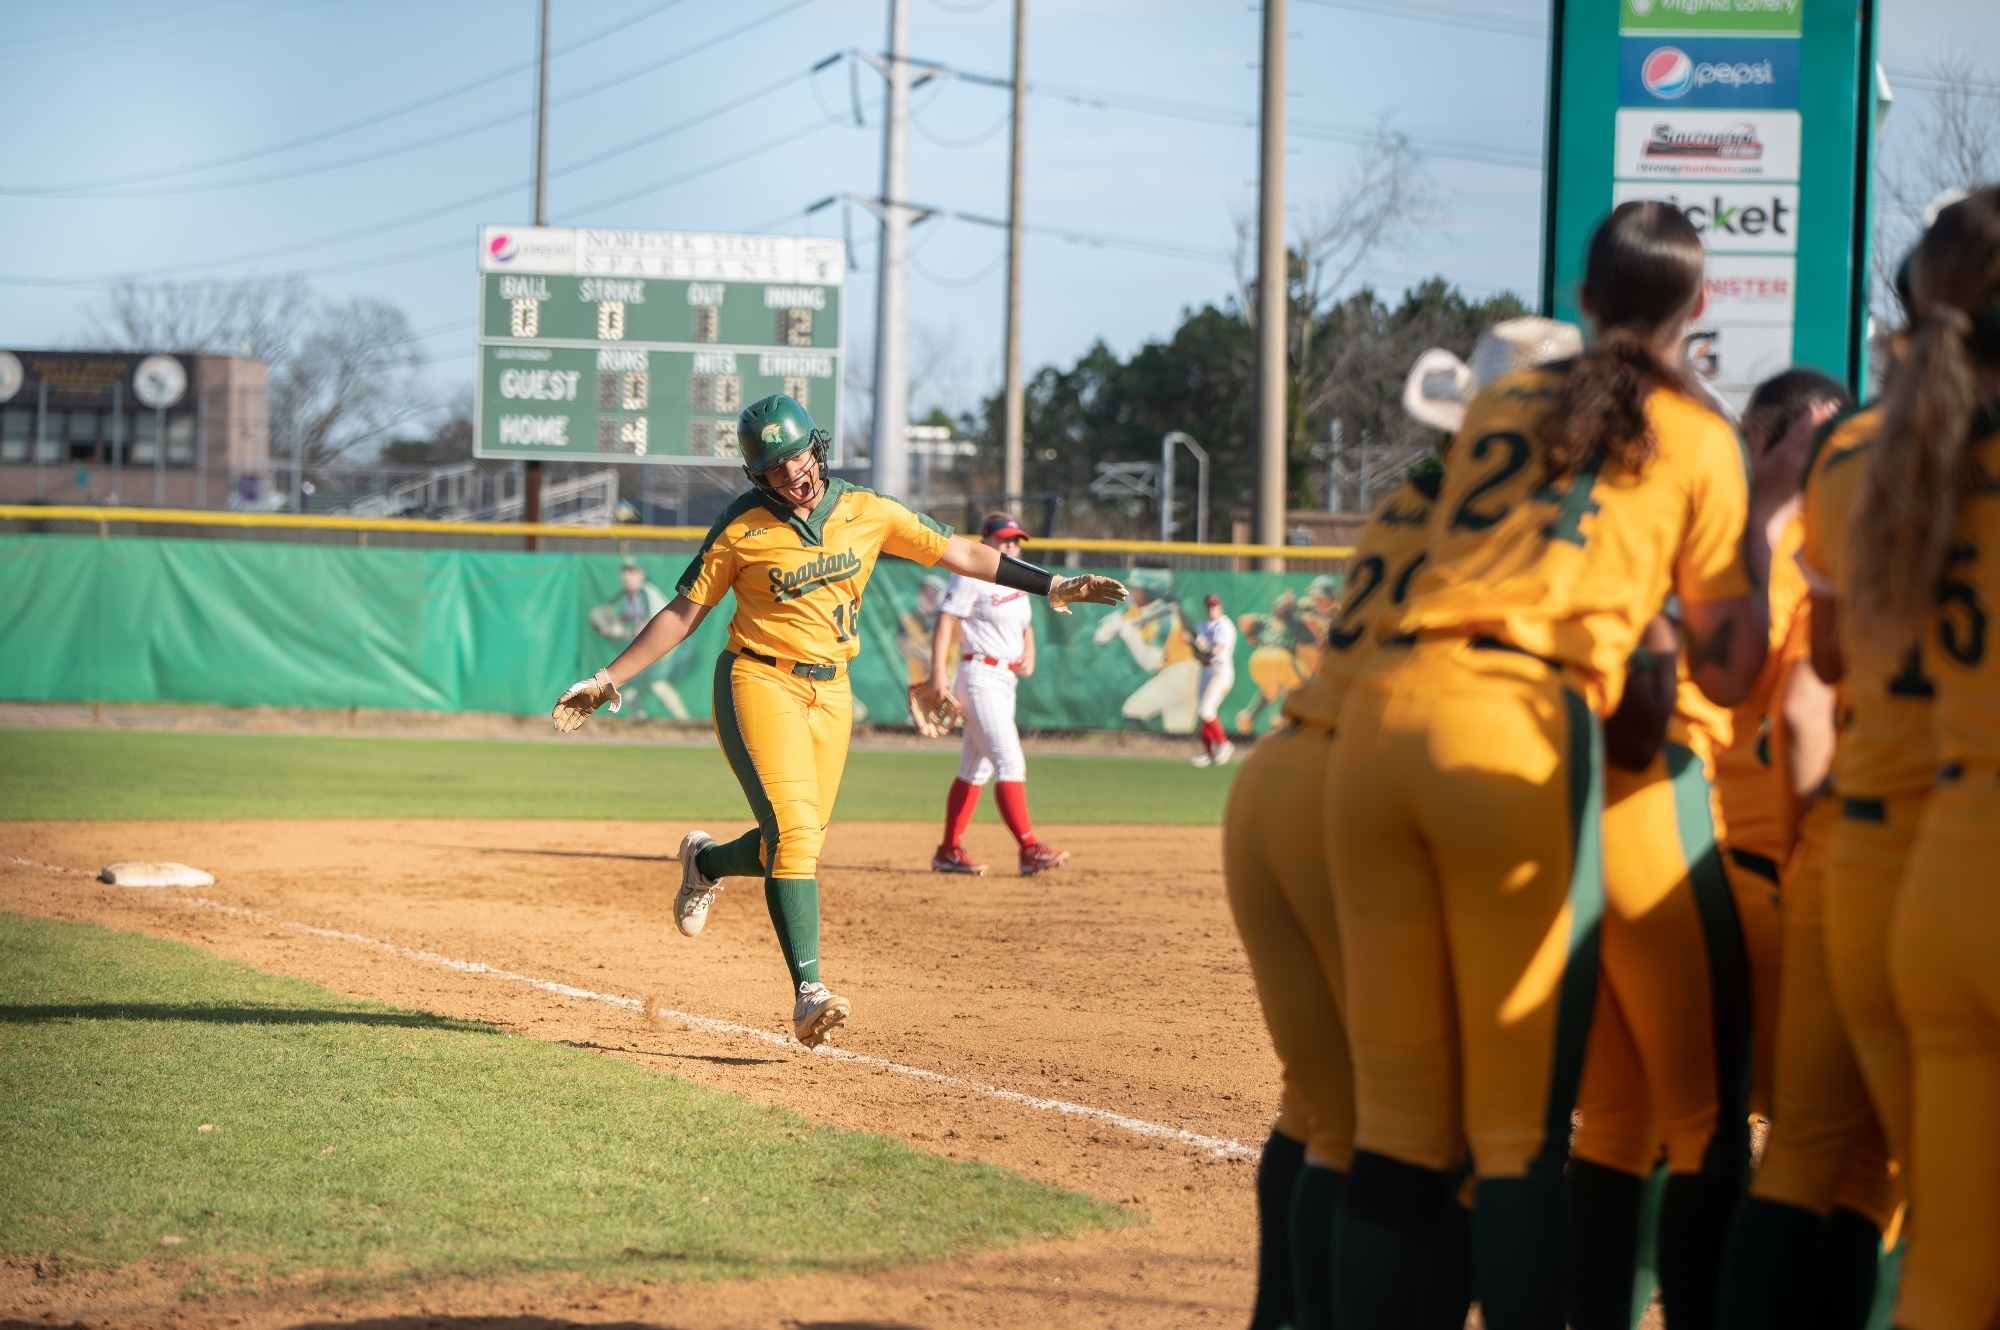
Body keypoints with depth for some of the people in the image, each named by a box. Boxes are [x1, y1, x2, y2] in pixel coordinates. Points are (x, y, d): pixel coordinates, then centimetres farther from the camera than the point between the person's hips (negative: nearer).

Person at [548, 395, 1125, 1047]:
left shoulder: (867, 513, 4)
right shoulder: (742, 529, -4)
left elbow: (960, 553, 8)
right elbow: (682, 613, 1)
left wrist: (1051, 585, 3)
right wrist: (608, 680, -4)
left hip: (830, 693, 4)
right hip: (759, 682, -4)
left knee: (798, 842, 3)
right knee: (793, 830, -20)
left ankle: (706, 862, 37)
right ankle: (809, 991, -25)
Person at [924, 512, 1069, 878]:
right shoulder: (971, 579, -9)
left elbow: (1025, 627, 27)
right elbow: (945, 622, -16)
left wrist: (1029, 653, 4)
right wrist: (937, 673, -26)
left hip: (1007, 680, 9)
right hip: (981, 674, -9)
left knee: (976, 768, 11)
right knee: (1010, 760, -17)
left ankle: (949, 851, 17)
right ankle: (1029, 849, -23)